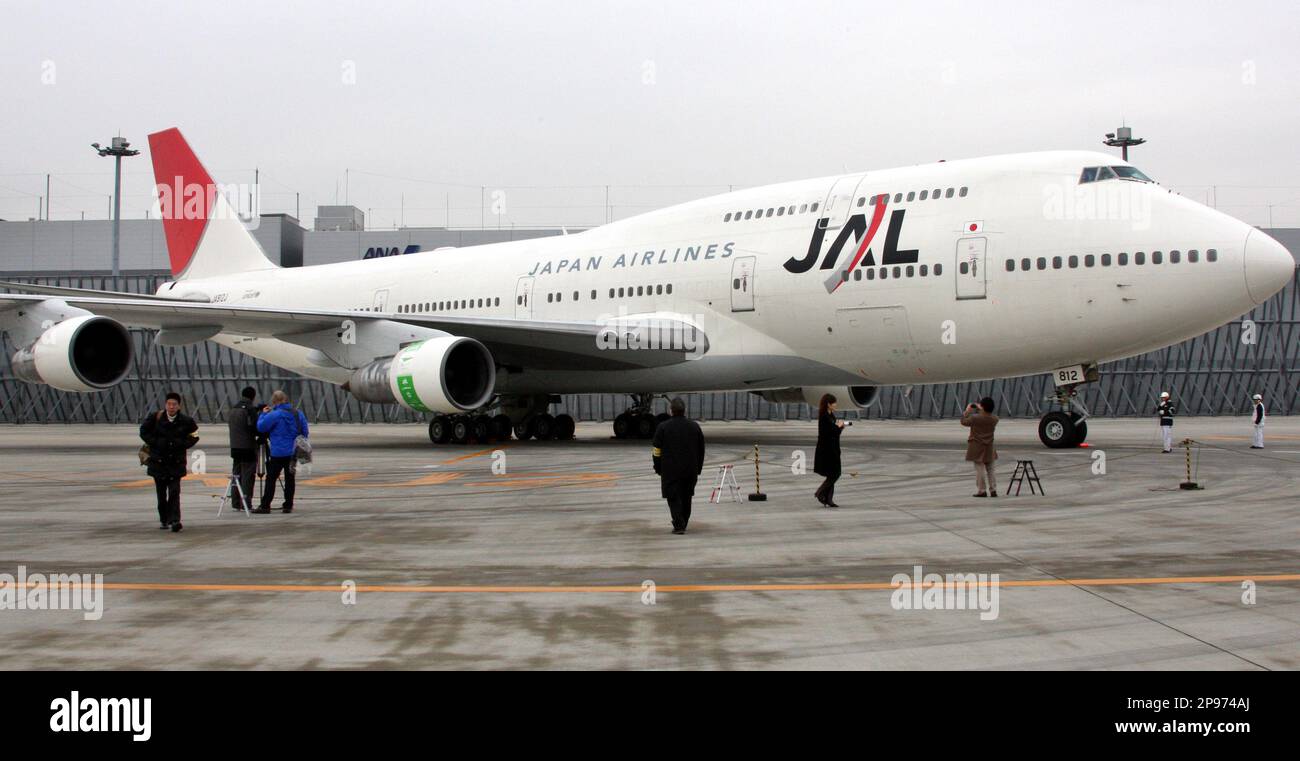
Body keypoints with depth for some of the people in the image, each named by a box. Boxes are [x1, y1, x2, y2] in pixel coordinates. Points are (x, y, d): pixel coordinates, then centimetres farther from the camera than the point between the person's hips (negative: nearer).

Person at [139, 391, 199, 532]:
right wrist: (156, 443, -6)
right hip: (158, 461, 1)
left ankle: (174, 520, -12)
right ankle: (163, 519, 23)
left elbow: (194, 436, 9)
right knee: (161, 492, 9)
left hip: (176, 462, -1)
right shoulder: (155, 418, -5)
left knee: (174, 492, -9)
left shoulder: (186, 421, -3)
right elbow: (144, 431, 6)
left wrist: (182, 444, -6)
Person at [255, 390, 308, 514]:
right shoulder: (298, 414, 6)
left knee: (271, 478, 0)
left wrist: (263, 414, 5)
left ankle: (265, 506, -1)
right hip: (294, 451, 5)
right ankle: (288, 506, 11)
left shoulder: (274, 415, -12)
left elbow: (261, 427, -8)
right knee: (289, 478, 9)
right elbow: (305, 432, 10)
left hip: (279, 452, -5)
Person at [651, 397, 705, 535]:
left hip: (670, 470, -4)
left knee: (673, 497, 0)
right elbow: (701, 450, 11)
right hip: (691, 470, 4)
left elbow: (657, 451, -4)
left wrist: (658, 469, 7)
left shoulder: (663, 427, -6)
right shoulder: (694, 426, 5)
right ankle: (682, 524, 24)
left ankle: (679, 525, -9)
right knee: (686, 497, 15)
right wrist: (698, 469, 17)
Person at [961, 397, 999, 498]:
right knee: (990, 469, 13)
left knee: (980, 468, 0)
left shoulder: (975, 418, -17)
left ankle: (982, 490, -1)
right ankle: (993, 490, 12)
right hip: (989, 448, 4)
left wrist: (967, 411, 10)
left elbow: (963, 421, -2)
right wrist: (980, 410, 20)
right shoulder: (994, 419, -4)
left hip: (977, 447, -4)